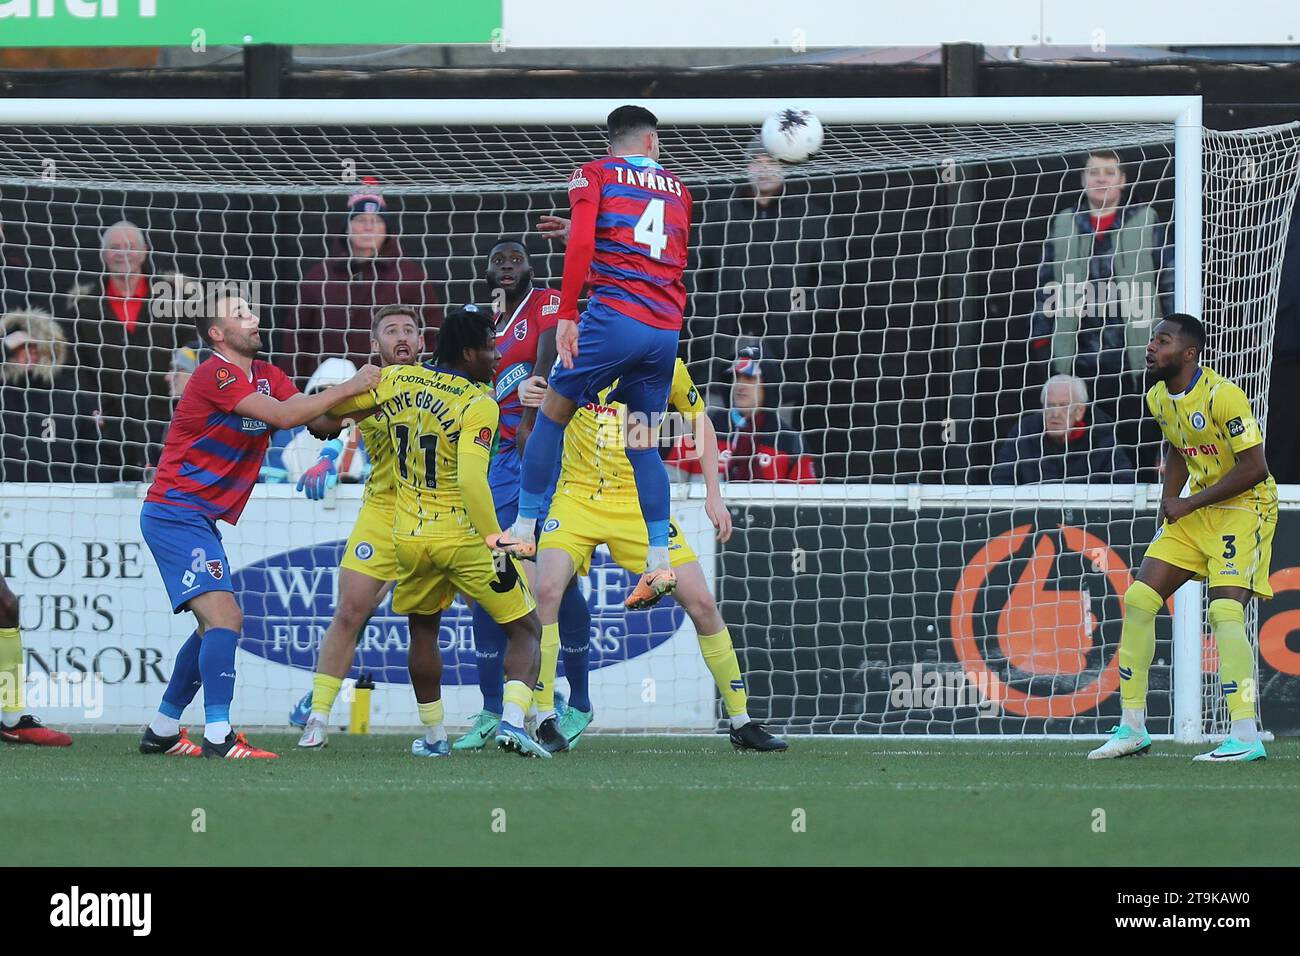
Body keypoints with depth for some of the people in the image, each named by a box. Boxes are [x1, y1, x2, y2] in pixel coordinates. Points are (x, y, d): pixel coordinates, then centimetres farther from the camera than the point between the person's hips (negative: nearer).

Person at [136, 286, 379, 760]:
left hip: (200, 519, 10)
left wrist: (362, 400, -16)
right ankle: (219, 735, -26)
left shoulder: (267, 377, 11)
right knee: (222, 617, -20)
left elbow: (318, 418, 2)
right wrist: (348, 388, -21)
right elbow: (283, 416, -25)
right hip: (175, 513, -10)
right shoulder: (216, 374, -17)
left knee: (222, 624, 16)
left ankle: (162, 730, 23)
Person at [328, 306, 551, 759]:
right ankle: (513, 720, -14)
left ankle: (433, 736, 29)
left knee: (423, 628, 27)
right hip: (466, 536, -5)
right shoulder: (477, 404, -17)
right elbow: (471, 481, -27)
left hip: (411, 540, 5)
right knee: (525, 629, 6)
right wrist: (497, 547, -25)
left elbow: (332, 407, 12)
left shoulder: (397, 380, 0)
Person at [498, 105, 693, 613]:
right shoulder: (677, 189, 19)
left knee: (553, 413, 10)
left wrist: (566, 314, -10)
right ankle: (660, 560, 1)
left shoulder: (594, 174, 5)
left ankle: (524, 531, 9)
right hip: (667, 328, 4)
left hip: (615, 318, -4)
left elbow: (581, 243, -10)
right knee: (644, 442, 11)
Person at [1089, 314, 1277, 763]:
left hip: (1242, 508, -8)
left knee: (1224, 612, -23)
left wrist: (1189, 504, -20)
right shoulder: (1159, 398, 4)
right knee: (1138, 599, -1)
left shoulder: (1221, 396, -22)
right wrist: (1168, 501, 9)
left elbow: (1254, 468, -24)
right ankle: (1132, 728, 7)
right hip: (1193, 511, 8)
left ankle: (1246, 736, -25)